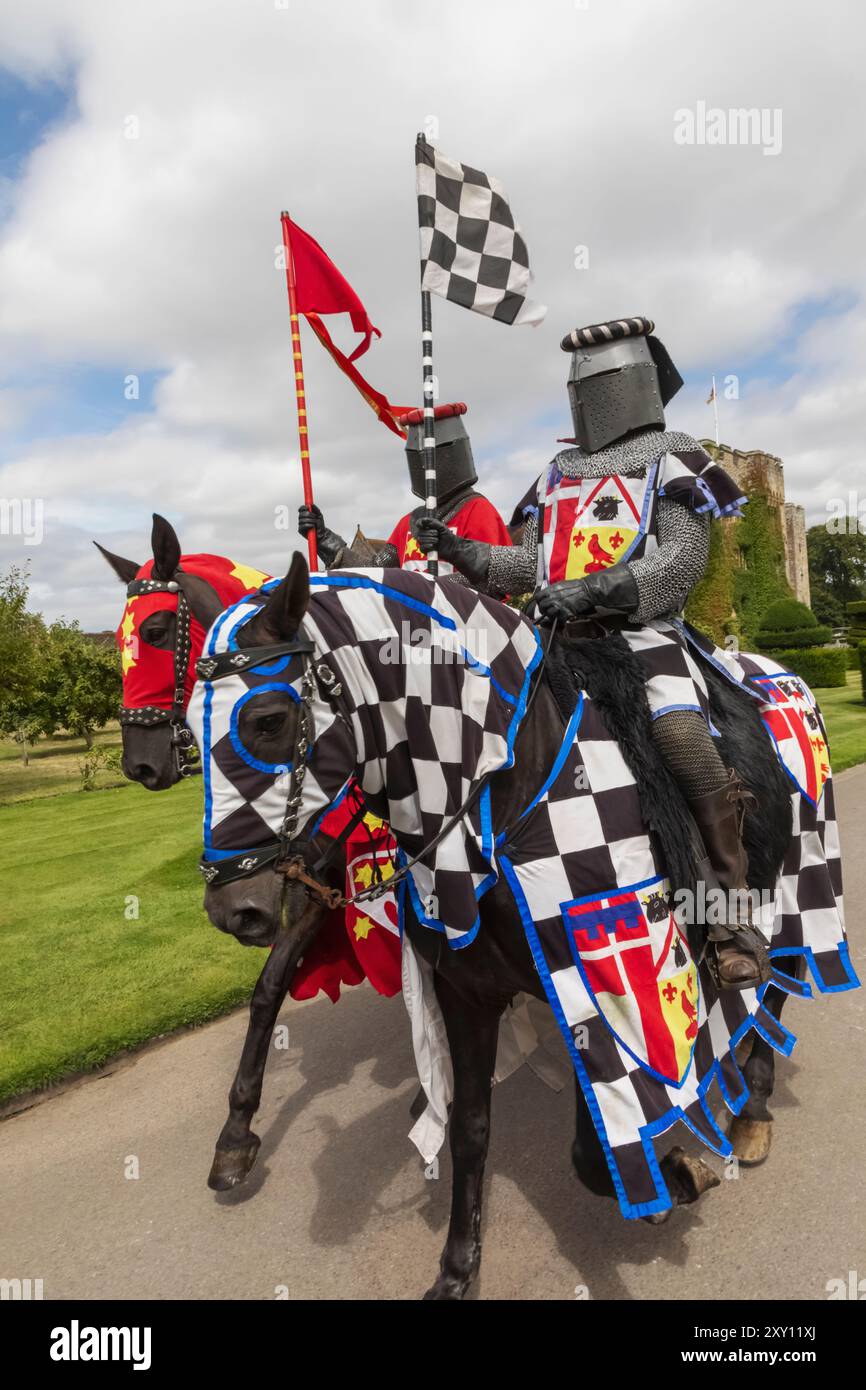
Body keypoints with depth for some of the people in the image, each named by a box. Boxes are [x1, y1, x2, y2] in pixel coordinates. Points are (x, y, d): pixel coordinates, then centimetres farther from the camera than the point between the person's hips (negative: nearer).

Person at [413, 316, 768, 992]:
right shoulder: (557, 477, 22)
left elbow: (683, 559, -8)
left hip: (644, 631, -5)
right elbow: (528, 567, 20)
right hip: (564, 637, 6)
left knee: (681, 730, -29)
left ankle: (733, 914, -15)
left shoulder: (671, 461, 6)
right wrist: (458, 549, 7)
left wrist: (596, 589, -22)